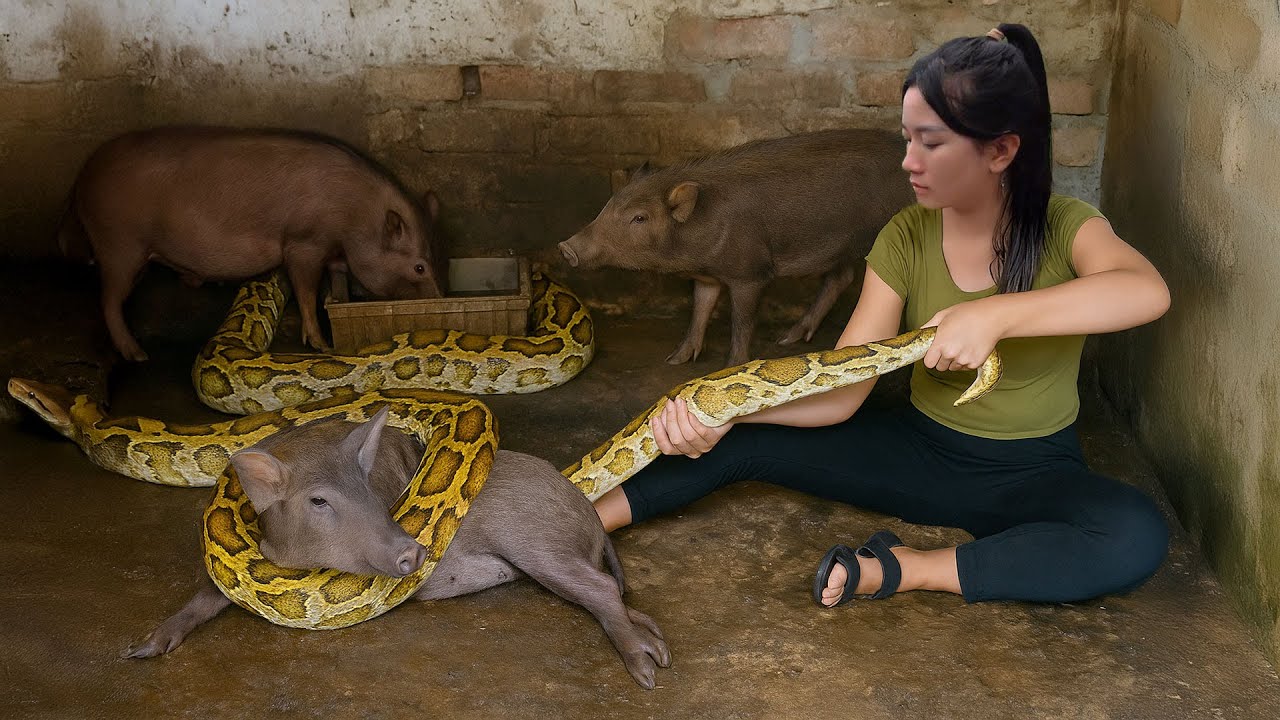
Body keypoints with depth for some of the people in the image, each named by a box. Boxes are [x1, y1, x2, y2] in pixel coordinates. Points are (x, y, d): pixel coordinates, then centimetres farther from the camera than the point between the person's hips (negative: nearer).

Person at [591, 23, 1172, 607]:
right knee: (740, 442, -13)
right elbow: (841, 390, -14)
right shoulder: (906, 238, -8)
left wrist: (994, 315, -47)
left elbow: (1148, 291, -39)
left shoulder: (1065, 228, -16)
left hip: (1035, 475, -2)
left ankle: (906, 571, -28)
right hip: (923, 451, 3)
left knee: (1137, 536, -35)